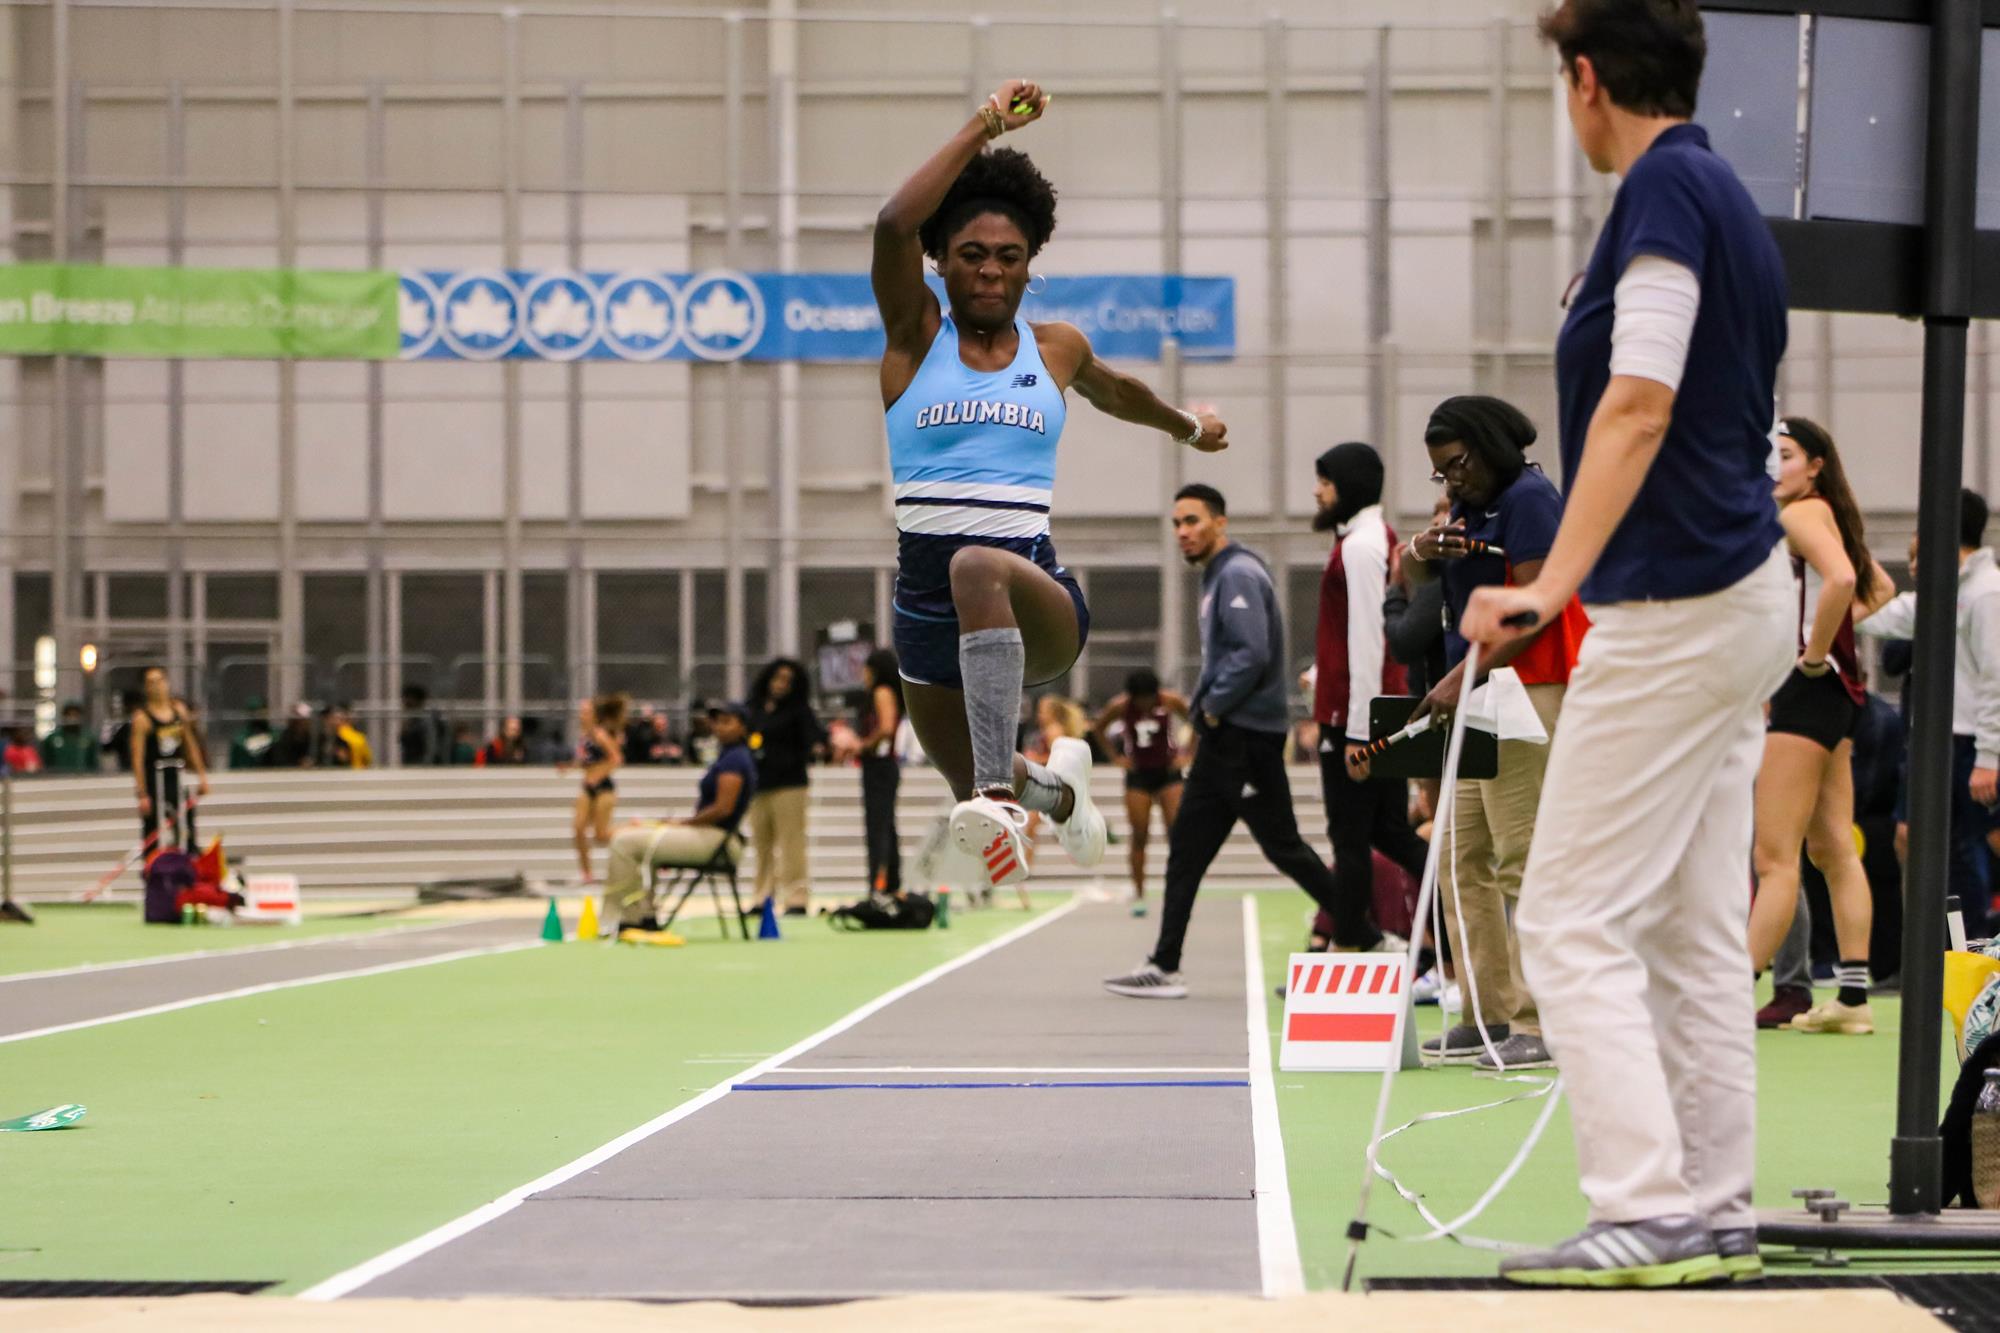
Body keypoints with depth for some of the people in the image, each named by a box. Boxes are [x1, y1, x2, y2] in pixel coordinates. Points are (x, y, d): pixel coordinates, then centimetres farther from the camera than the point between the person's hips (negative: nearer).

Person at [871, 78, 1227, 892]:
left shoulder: (1055, 349, 10)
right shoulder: (915, 336, 2)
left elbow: (1114, 392, 35)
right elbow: (893, 226, -17)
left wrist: (1186, 427, 53)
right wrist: (984, 125, -16)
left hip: (1038, 604, -2)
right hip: (927, 607, 2)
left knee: (979, 570, -40)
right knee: (973, 804, 16)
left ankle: (1001, 795, -53)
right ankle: (1056, 786, 53)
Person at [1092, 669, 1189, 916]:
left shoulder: (1170, 702, -14)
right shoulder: (1120, 707, -12)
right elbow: (1100, 729, 6)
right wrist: (1116, 757, 0)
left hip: (1168, 771, 0)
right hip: (1138, 774, 1)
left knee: (1176, 831, -11)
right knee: (1140, 836, -2)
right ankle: (1138, 894, 5)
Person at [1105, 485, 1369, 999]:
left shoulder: (1238, 576, -14)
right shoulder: (1217, 576, 18)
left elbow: (1253, 654, -24)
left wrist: (1213, 707, -15)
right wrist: (1205, 706, 10)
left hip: (1245, 737, -11)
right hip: (1226, 738, 11)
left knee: (1283, 847, -8)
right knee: (1187, 846, 9)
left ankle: (1368, 940, -2)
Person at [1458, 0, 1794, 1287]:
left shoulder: (1666, 187, -12)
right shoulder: (1731, 198, 16)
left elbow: (1639, 407, -22)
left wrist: (1553, 587, -25)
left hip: (1673, 606, -10)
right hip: (1748, 598, 10)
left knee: (1573, 918, -9)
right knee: (1697, 931, 10)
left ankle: (1648, 1212, -13)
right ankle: (1717, 1212, 12)